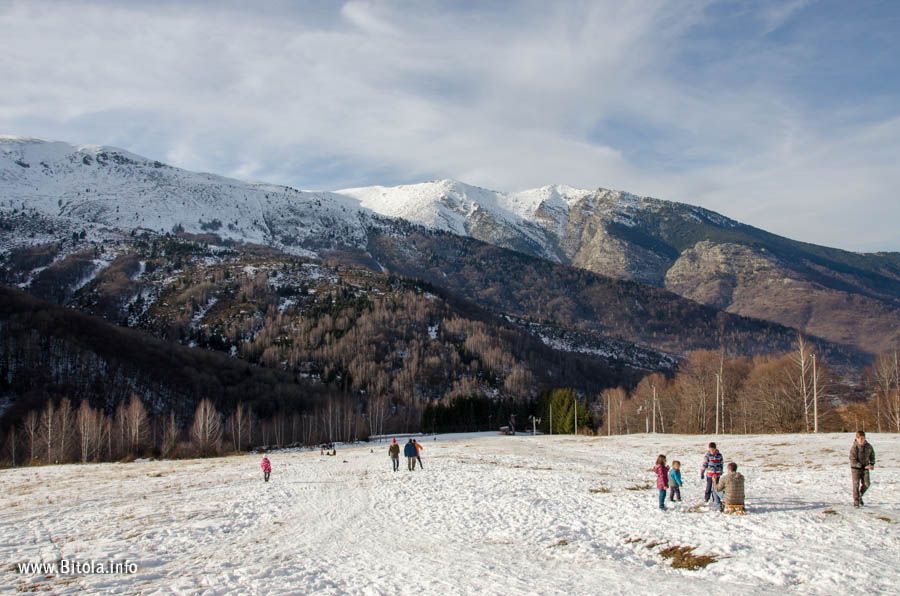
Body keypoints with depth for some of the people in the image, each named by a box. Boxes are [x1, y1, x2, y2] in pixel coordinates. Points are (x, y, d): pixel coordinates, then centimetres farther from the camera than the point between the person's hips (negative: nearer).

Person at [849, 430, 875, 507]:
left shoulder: (869, 446, -3)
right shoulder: (854, 447, -17)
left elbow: (872, 456, 14)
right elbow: (852, 460, -19)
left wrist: (871, 464, -3)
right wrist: (863, 466, -24)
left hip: (865, 467, 4)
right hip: (855, 467, -4)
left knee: (866, 484, 0)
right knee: (856, 484, -6)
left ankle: (860, 495, 28)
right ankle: (856, 502, 4)